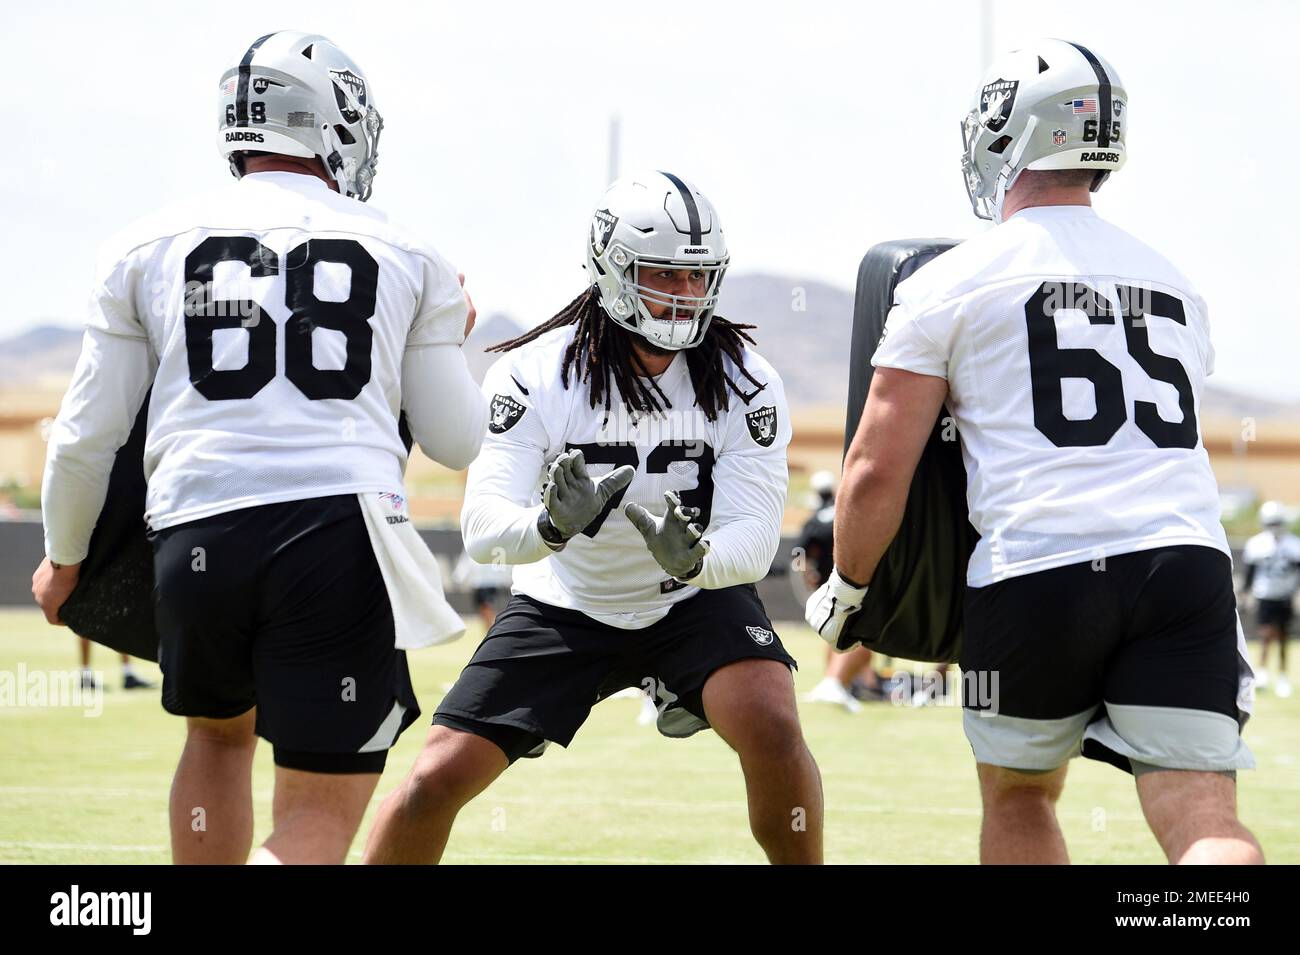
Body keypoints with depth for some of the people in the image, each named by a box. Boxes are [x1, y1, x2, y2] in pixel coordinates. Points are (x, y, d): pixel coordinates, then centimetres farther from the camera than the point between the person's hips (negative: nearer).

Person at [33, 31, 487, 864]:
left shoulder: (152, 247, 11)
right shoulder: (404, 257, 11)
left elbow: (87, 437, 12)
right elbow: (458, 442, 14)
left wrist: (64, 557, 29)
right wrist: (449, 343, 34)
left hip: (198, 539, 2)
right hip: (342, 534, -2)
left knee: (221, 730, 32)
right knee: (320, 822, 2)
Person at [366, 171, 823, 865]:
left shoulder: (745, 384, -16)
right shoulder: (536, 373, -19)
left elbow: (754, 539, -23)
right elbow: (482, 527, -26)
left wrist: (694, 559, -47)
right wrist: (552, 525, -49)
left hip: (694, 599, 0)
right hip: (565, 605, 0)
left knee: (770, 726, -29)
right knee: (435, 782, -8)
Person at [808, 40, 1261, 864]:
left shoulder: (952, 284, 6)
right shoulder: (1173, 283, 22)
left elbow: (878, 472, 4)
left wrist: (844, 589, 20)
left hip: (1037, 568, -3)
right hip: (1185, 560, 3)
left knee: (1019, 797, 22)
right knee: (1206, 828, -7)